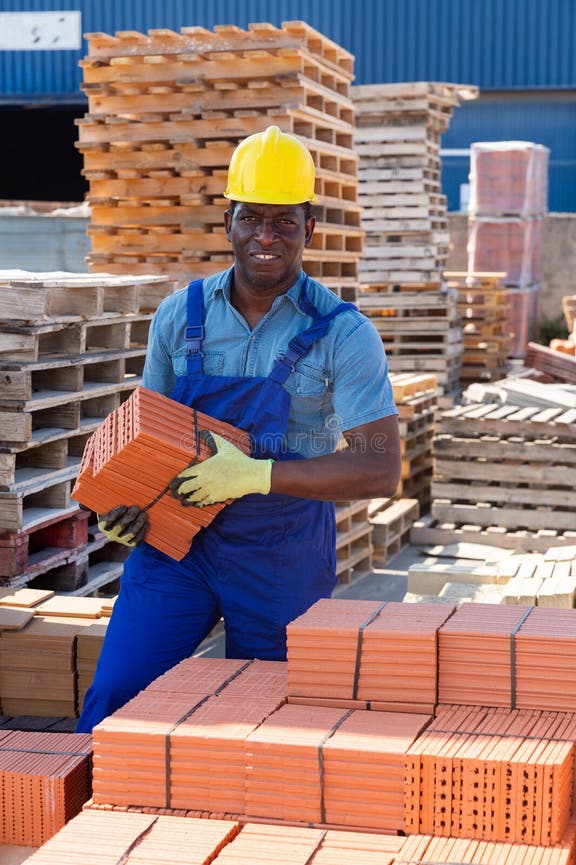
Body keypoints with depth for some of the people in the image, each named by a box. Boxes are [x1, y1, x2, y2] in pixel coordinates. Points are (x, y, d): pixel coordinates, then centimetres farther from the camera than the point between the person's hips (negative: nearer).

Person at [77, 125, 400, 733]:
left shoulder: (344, 335, -9)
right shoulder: (180, 315, 2)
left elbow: (380, 471, -15)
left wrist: (257, 473, -23)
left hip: (284, 555, -2)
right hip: (174, 538, 2)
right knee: (112, 699, -6)